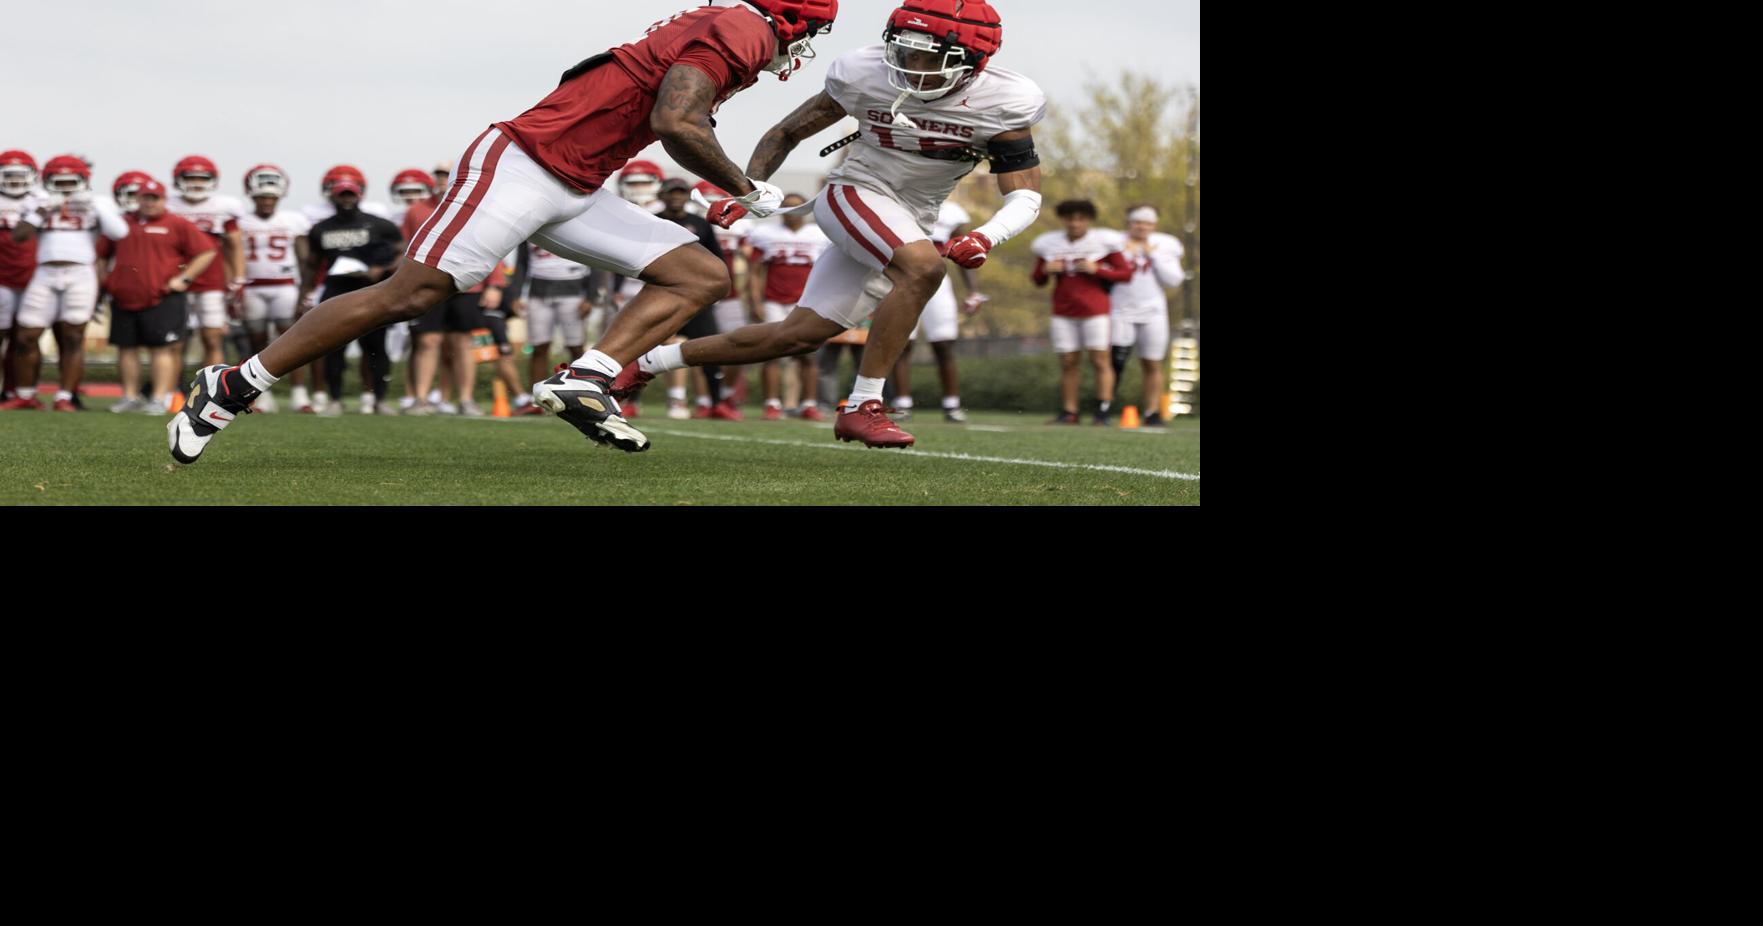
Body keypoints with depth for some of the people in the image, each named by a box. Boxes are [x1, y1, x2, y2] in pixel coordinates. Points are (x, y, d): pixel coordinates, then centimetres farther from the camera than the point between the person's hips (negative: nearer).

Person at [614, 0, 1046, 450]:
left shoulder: (1002, 104, -15)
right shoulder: (864, 76, -14)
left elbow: (1026, 197, -14)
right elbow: (787, 133, 2)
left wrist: (985, 238, -33)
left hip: (909, 228, 3)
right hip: (854, 193, -3)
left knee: (799, 336, 3)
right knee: (922, 268, -33)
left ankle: (645, 363, 17)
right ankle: (862, 407, -28)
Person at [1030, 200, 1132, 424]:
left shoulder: (1103, 242, -4)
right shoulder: (1049, 244, 6)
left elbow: (1126, 274, -2)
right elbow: (1038, 280, 16)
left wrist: (1096, 270, -15)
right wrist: (1046, 270, -7)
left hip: (1095, 311, -3)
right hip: (1063, 312, 3)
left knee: (1100, 360, -5)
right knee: (1068, 363, 3)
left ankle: (1103, 414, -4)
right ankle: (1069, 412, 8)